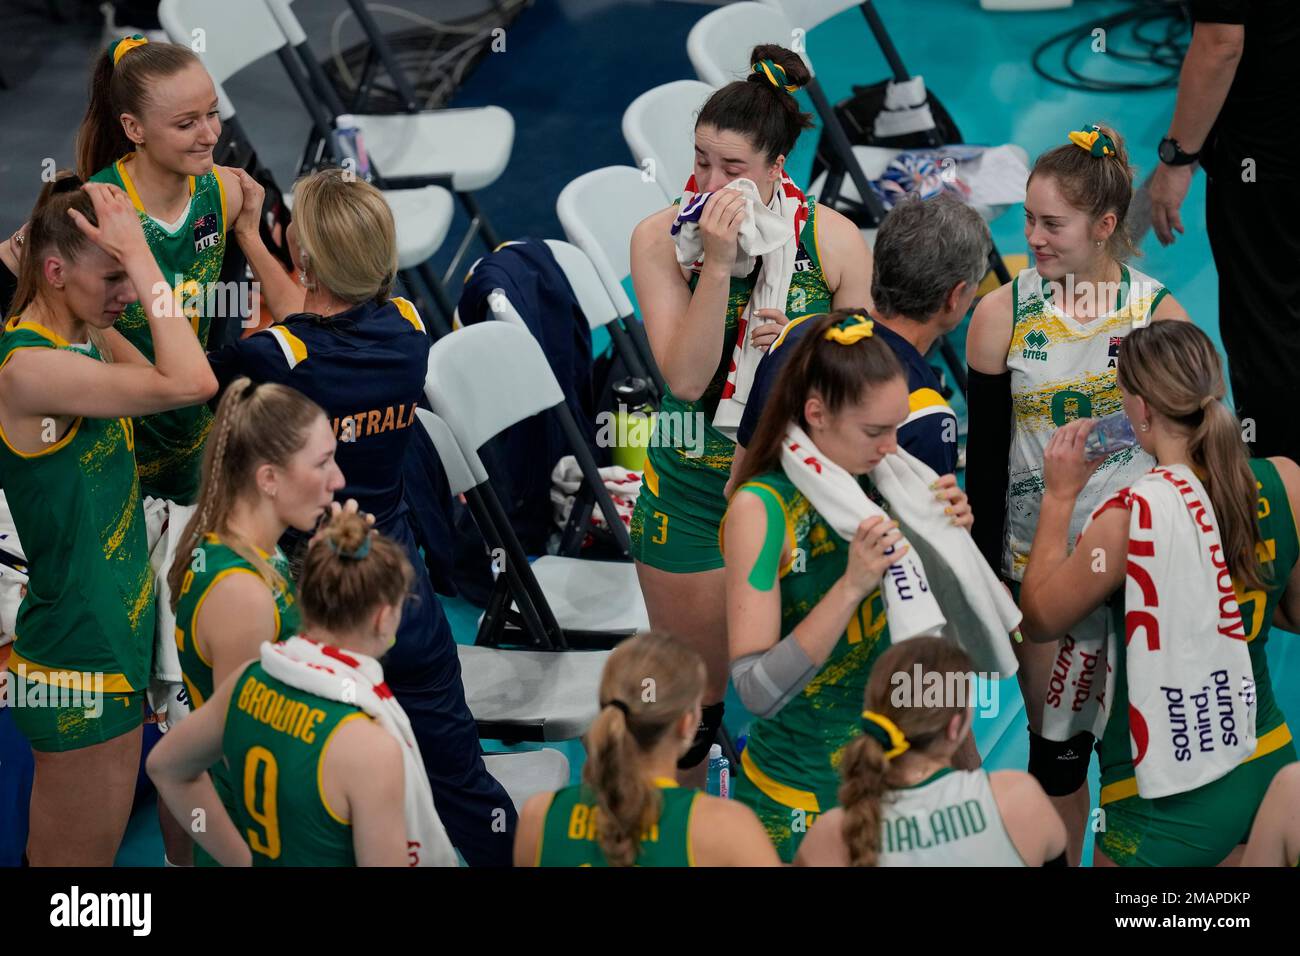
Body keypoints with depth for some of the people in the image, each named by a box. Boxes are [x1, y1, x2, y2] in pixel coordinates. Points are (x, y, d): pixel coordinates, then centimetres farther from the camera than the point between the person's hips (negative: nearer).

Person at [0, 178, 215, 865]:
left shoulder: (93, 339, 6)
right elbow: (190, 384, -30)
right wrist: (139, 259, -24)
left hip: (114, 628, 9)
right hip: (78, 658, -9)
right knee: (76, 858, 2)